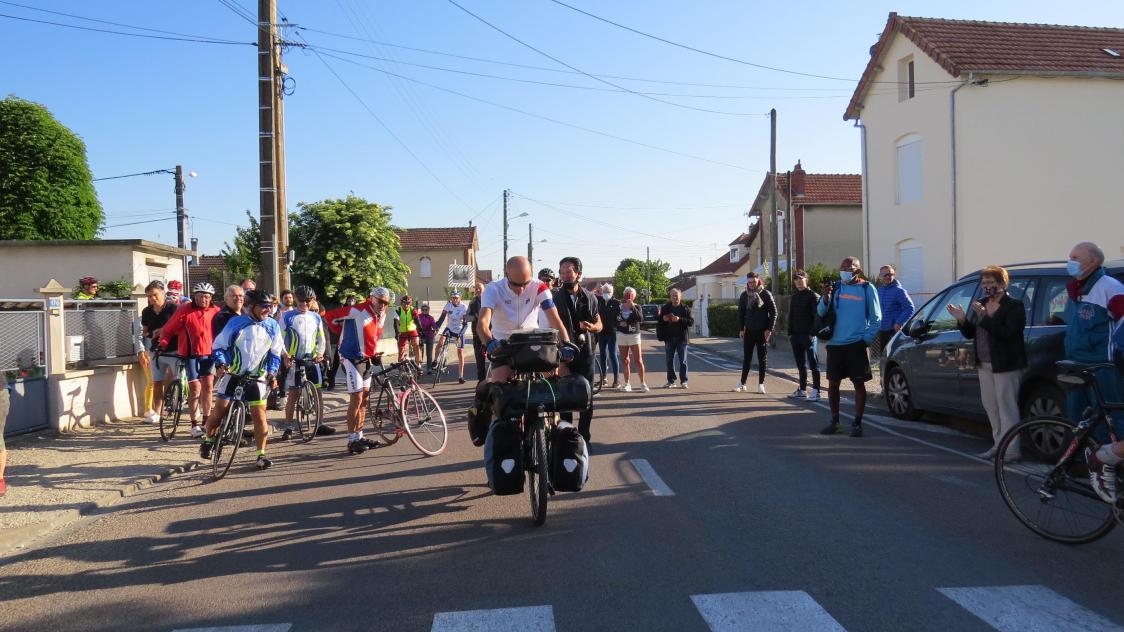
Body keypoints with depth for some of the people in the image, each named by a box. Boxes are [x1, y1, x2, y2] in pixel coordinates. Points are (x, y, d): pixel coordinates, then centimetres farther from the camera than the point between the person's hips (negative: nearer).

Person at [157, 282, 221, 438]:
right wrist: (162, 346, -9)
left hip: (208, 353, 3)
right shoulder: (184, 310, -6)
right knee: (195, 388, -5)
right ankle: (194, 424, 3)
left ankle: (207, 421, 18)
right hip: (191, 354, -3)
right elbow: (168, 330, 0)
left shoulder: (215, 311, 1)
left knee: (207, 386, 6)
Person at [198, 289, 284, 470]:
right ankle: (208, 440, 30)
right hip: (232, 375, -1)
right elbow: (219, 345, -3)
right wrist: (221, 364, -18)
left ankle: (261, 455, 4)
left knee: (259, 416, -6)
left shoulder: (273, 326, -1)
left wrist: (272, 372, -5)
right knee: (219, 411, 1)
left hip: (257, 378, 1)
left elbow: (275, 353, 8)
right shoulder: (236, 323, -10)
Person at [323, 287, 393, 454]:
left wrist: (375, 354, 13)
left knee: (364, 399, 12)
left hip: (366, 359, 9)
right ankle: (352, 440, -3)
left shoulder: (381, 316, 8)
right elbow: (330, 316, -13)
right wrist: (346, 333, -1)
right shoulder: (357, 311, -18)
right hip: (351, 358, -9)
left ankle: (359, 436, 22)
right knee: (356, 399, -10)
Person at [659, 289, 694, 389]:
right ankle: (671, 381, 13)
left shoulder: (685, 308, 0)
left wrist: (679, 319, -21)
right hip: (669, 338, 3)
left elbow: (691, 321, -8)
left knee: (683, 361, 2)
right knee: (670, 361, 6)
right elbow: (659, 322, 14)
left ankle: (683, 381, 7)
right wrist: (663, 319, -8)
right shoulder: (665, 308, 8)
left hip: (681, 338, -3)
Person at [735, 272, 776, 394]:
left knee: (762, 358, 3)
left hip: (762, 331, -2)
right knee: (746, 357, 6)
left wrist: (770, 329, -11)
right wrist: (741, 329, 1)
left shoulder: (766, 294, -4)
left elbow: (773, 312, -5)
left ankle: (761, 384, 10)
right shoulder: (744, 295, 4)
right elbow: (741, 313, 8)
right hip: (749, 331, 3)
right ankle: (742, 384, 11)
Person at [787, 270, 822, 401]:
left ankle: (816, 391, -5)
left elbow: (816, 316, -10)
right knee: (801, 364, 11)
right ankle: (802, 390, 17)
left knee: (813, 363, -5)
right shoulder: (794, 297, 17)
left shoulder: (813, 296, -4)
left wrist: (812, 334, -17)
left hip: (808, 335, -7)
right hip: (796, 335, 7)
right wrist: (790, 333, 11)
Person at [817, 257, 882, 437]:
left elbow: (876, 318, 1)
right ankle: (835, 422, 19)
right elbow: (821, 312, 4)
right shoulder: (835, 288, 8)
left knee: (859, 383, 1)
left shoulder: (867, 289, 0)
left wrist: (866, 339, -7)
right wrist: (825, 297, -14)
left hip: (856, 345, -3)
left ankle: (857, 423, 9)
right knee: (833, 383, 8)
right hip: (834, 344, 3)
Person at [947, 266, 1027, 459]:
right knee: (990, 407, 13)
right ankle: (999, 444, 23)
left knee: (1007, 407, -5)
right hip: (984, 364, 8)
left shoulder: (1014, 306, -9)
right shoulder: (981, 304, 12)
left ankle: (1011, 450, -1)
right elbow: (970, 334, 14)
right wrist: (962, 320, -5)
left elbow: (1007, 333, -23)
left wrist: (984, 317, -28)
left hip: (1006, 365, -8)